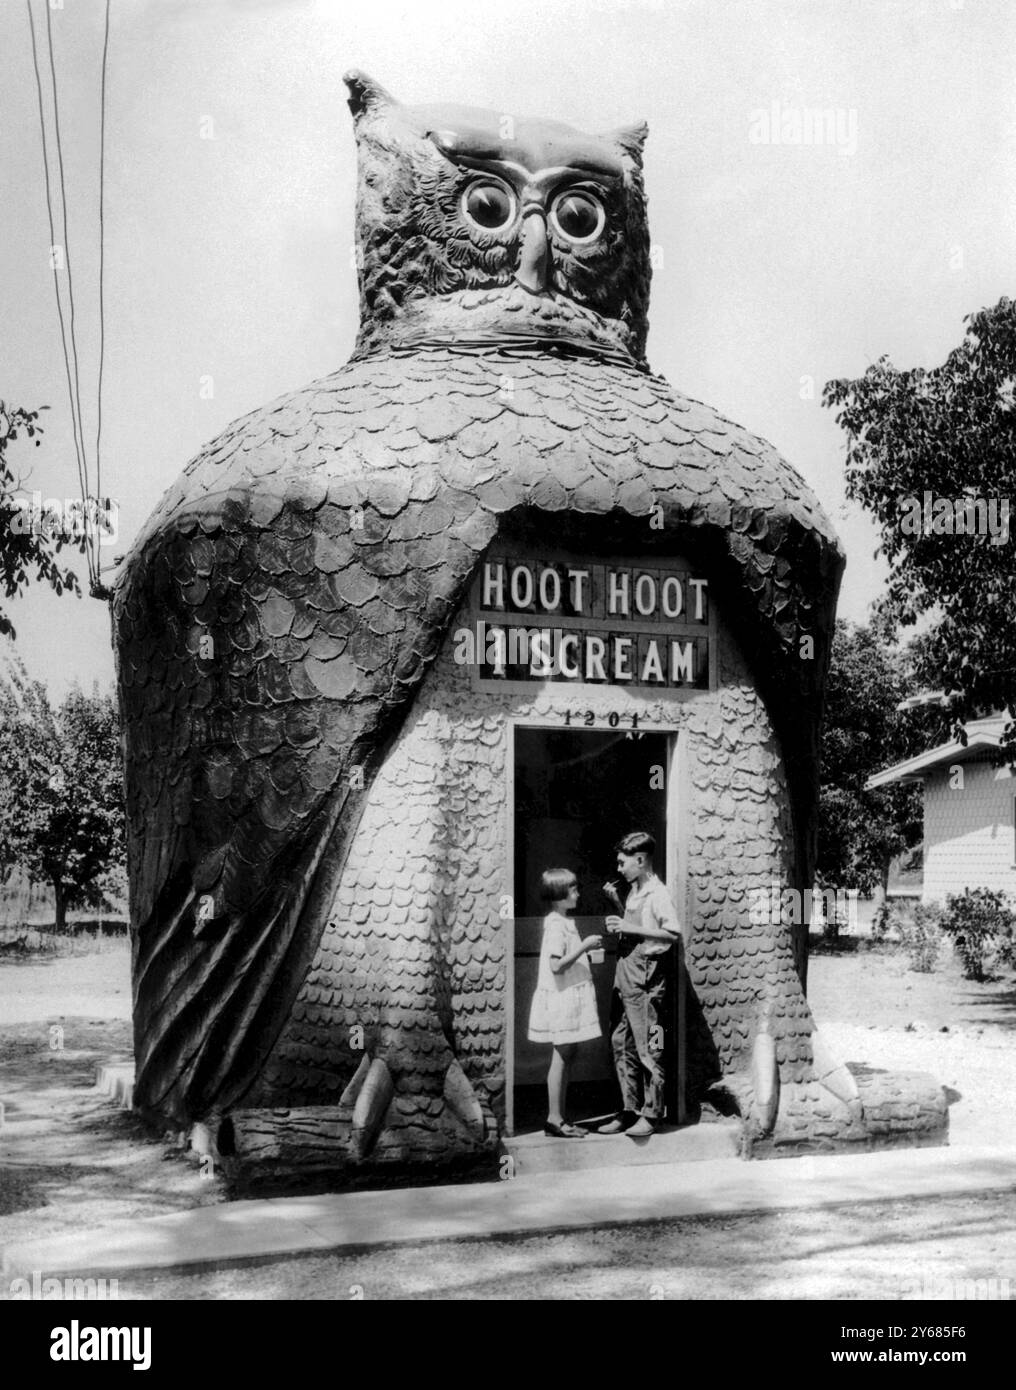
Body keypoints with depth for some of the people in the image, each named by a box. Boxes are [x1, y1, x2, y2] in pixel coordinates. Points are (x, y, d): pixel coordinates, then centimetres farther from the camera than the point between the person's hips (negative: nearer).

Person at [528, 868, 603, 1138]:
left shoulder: (564, 923, 15)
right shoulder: (556, 925, -16)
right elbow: (556, 965, -22)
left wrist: (587, 947, 10)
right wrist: (585, 946, -19)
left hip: (571, 997, 10)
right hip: (561, 997, -10)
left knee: (567, 1057, 11)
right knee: (561, 1058, -5)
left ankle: (558, 1118, 15)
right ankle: (554, 1119, 1)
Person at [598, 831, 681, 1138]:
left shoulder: (657, 893, -10)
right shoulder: (634, 891, 16)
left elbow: (673, 933, -19)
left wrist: (631, 928, -18)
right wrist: (620, 925, 8)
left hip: (645, 977, -9)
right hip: (625, 974, 9)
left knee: (648, 1049, -3)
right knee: (622, 1046, 10)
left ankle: (651, 1114, 3)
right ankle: (629, 1111, 17)